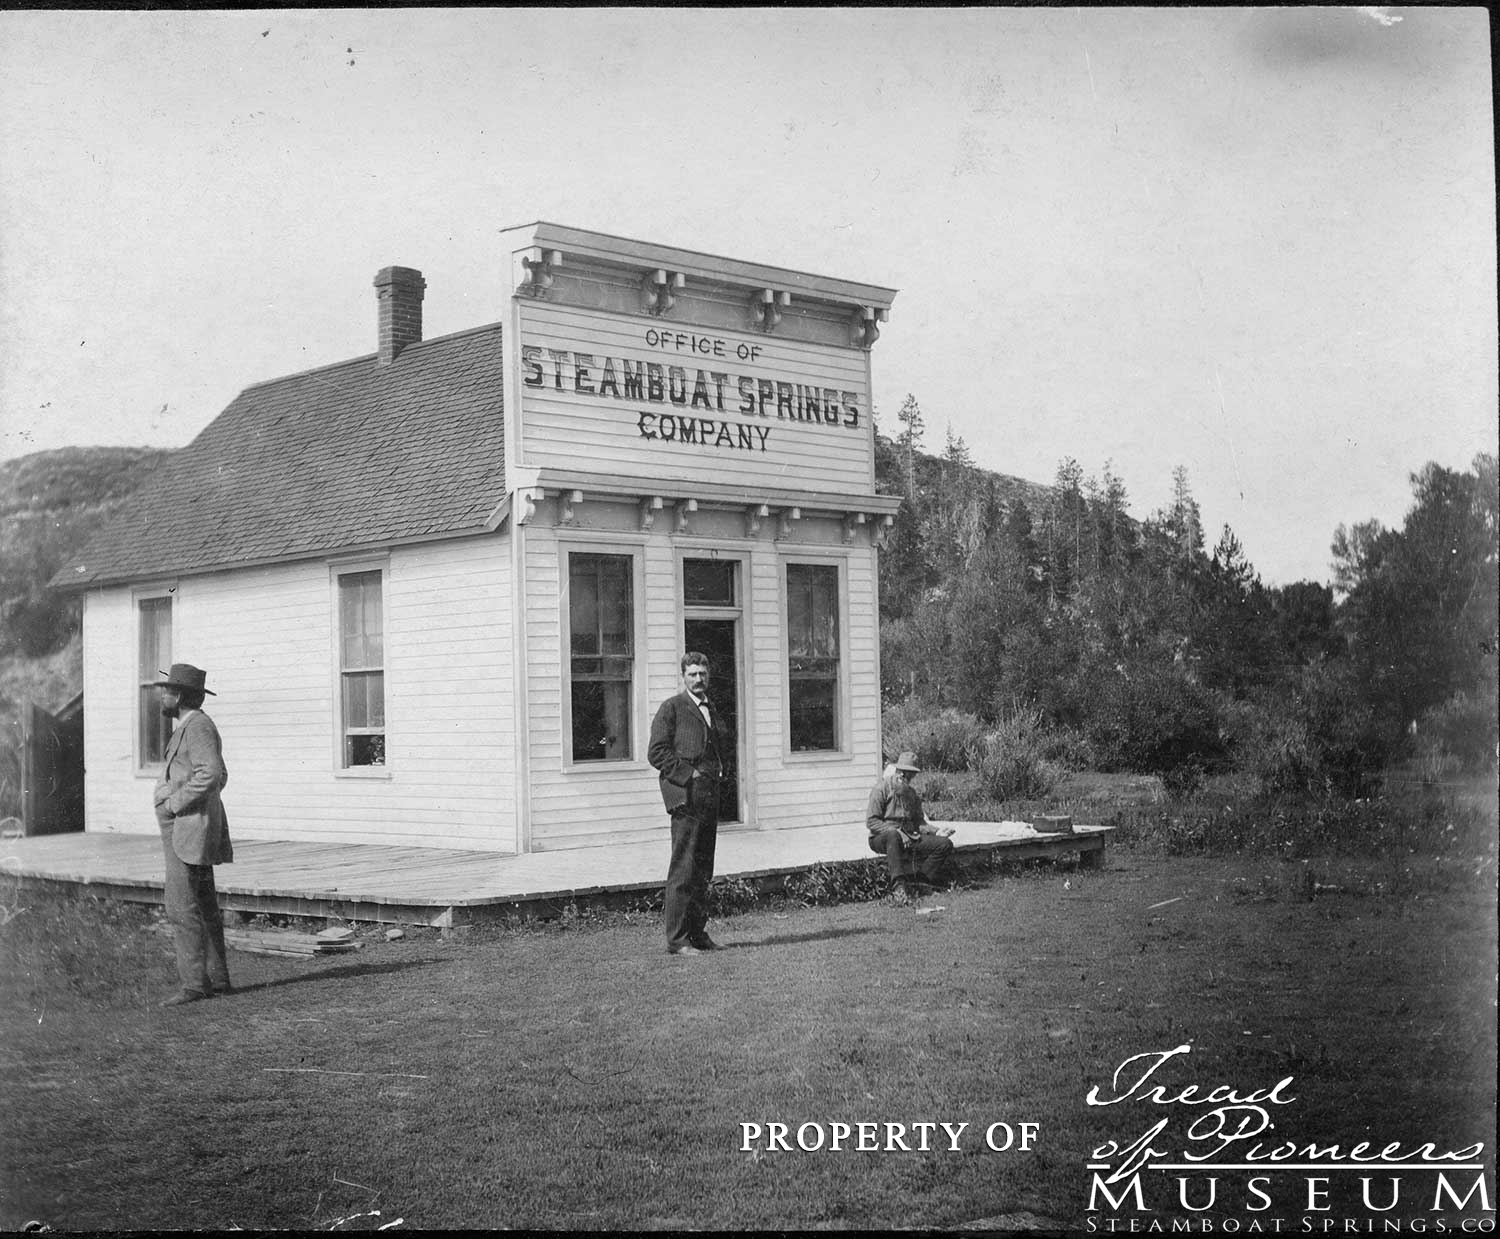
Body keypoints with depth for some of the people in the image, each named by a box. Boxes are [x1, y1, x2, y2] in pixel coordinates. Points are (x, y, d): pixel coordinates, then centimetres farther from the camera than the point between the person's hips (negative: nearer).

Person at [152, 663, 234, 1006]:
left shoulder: (197, 726, -14)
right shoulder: (192, 726, 18)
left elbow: (212, 774, -28)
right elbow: (220, 776, 29)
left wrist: (175, 802, -20)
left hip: (188, 829, -11)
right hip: (188, 832, 11)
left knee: (182, 908, -11)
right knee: (203, 908, 12)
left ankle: (194, 983, -11)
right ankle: (218, 978, 16)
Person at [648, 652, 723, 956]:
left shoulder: (709, 710, 21)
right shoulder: (671, 708, -3)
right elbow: (656, 752, -10)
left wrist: (718, 770, 14)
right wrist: (688, 774, -14)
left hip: (709, 797, 8)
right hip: (685, 794, -8)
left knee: (703, 870, 9)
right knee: (683, 869, -8)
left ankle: (698, 932, 15)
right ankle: (676, 939, -7)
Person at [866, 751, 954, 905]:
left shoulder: (911, 793, 17)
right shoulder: (881, 788, -5)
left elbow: (918, 821, 17)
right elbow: (871, 822, -12)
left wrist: (936, 831, -2)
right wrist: (897, 832, -21)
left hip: (908, 837, 6)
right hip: (881, 838, -6)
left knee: (945, 844, -10)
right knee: (893, 836, -43)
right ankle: (898, 886, -50)